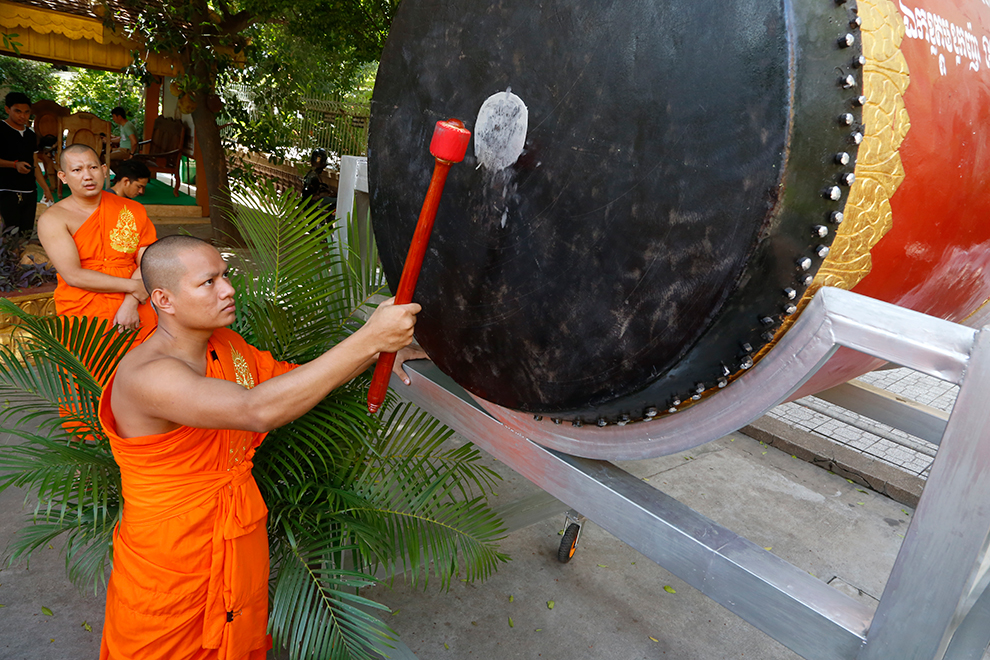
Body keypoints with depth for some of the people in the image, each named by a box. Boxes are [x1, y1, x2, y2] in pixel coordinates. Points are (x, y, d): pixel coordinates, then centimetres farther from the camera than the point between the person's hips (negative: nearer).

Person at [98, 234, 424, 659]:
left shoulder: (226, 345, -2)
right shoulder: (144, 376, -29)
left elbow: (298, 379, 11)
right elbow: (259, 410, -44)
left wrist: (377, 351, -5)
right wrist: (368, 338, -45)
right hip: (169, 566, -6)